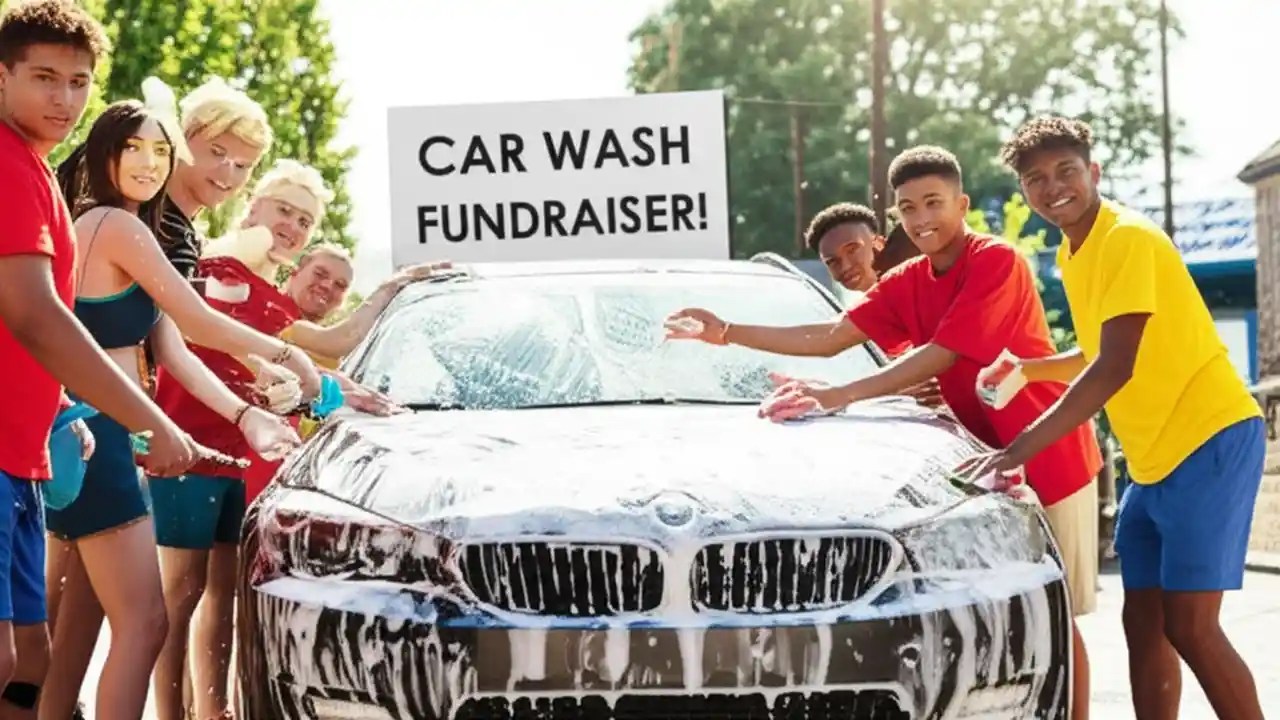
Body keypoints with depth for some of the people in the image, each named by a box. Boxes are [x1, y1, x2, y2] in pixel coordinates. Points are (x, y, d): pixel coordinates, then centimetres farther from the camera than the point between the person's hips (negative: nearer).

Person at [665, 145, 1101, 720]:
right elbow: (829, 338, 6)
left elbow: (939, 356, -22)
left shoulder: (996, 262, -17)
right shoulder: (906, 284, 7)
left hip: (1048, 458, -7)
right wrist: (726, 334, 1)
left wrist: (838, 398, -25)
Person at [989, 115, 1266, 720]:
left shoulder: (1128, 239, -15)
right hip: (1152, 457, 9)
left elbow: (1115, 368, -24)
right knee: (1143, 624, 8)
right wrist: (1027, 370, 8)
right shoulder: (1072, 254, 12)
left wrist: (1025, 445, -27)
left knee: (1189, 626, -13)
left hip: (1210, 440, -9)